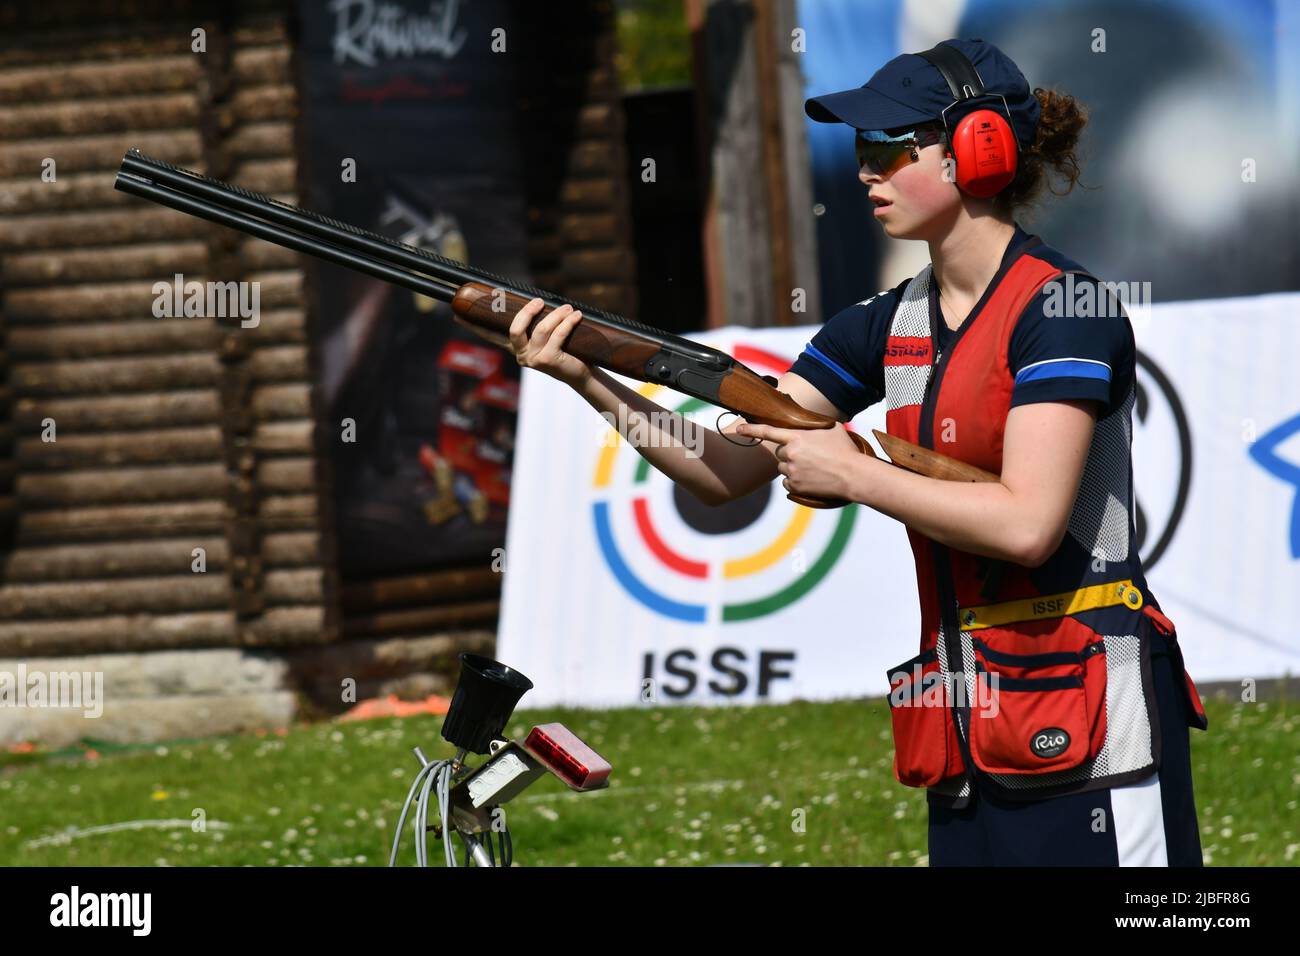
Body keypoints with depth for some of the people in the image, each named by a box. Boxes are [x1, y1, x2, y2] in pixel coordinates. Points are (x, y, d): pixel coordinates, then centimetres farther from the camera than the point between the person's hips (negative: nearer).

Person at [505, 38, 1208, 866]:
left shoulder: (1063, 307, -10)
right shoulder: (890, 326, 12)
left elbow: (1026, 524, -20)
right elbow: (724, 472, 11)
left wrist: (847, 472, -11)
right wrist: (590, 381, -3)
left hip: (1092, 711, -7)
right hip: (968, 725, 7)